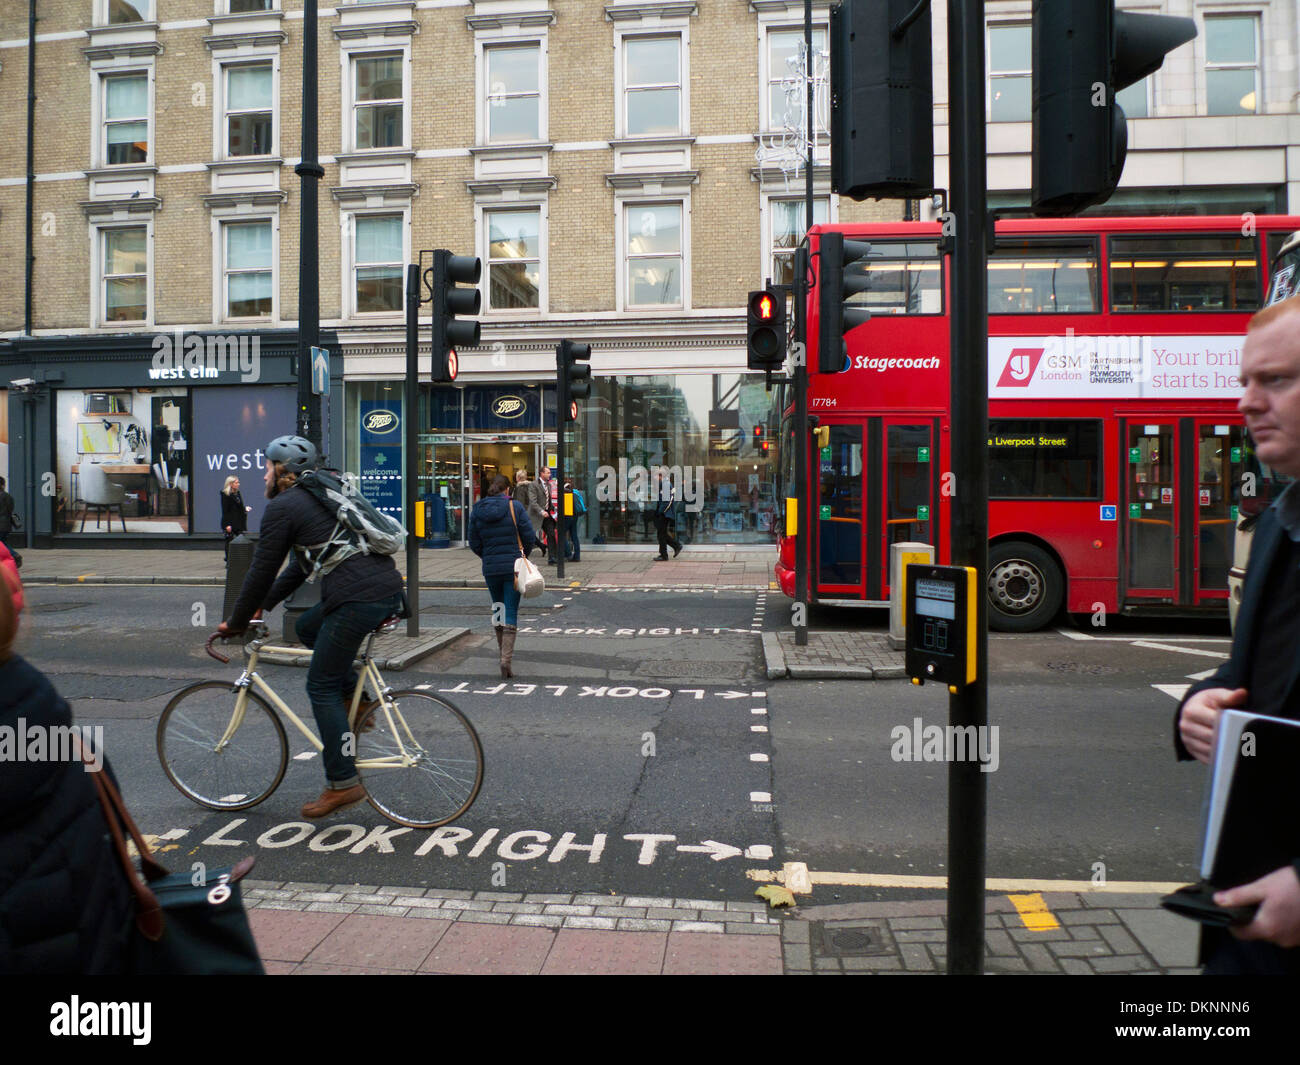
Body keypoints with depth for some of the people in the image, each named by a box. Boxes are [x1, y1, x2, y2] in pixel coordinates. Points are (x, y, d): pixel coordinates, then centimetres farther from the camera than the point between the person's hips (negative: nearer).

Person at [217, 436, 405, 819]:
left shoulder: (282, 506, 0)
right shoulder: (320, 497, 28)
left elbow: (262, 571, 2)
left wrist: (235, 623, 14)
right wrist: (262, 606, 34)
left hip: (358, 600, -9)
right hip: (391, 590, 9)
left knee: (322, 687, 4)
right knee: (307, 627, 29)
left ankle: (342, 784, 8)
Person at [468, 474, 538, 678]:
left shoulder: (477, 511, 3)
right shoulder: (515, 507, -6)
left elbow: (474, 543, 5)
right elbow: (529, 537, -8)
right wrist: (523, 557, 10)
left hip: (490, 569, 3)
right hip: (513, 568, -3)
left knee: (497, 609, 19)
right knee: (511, 613, 0)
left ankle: (503, 652, 29)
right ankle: (506, 659, -10)